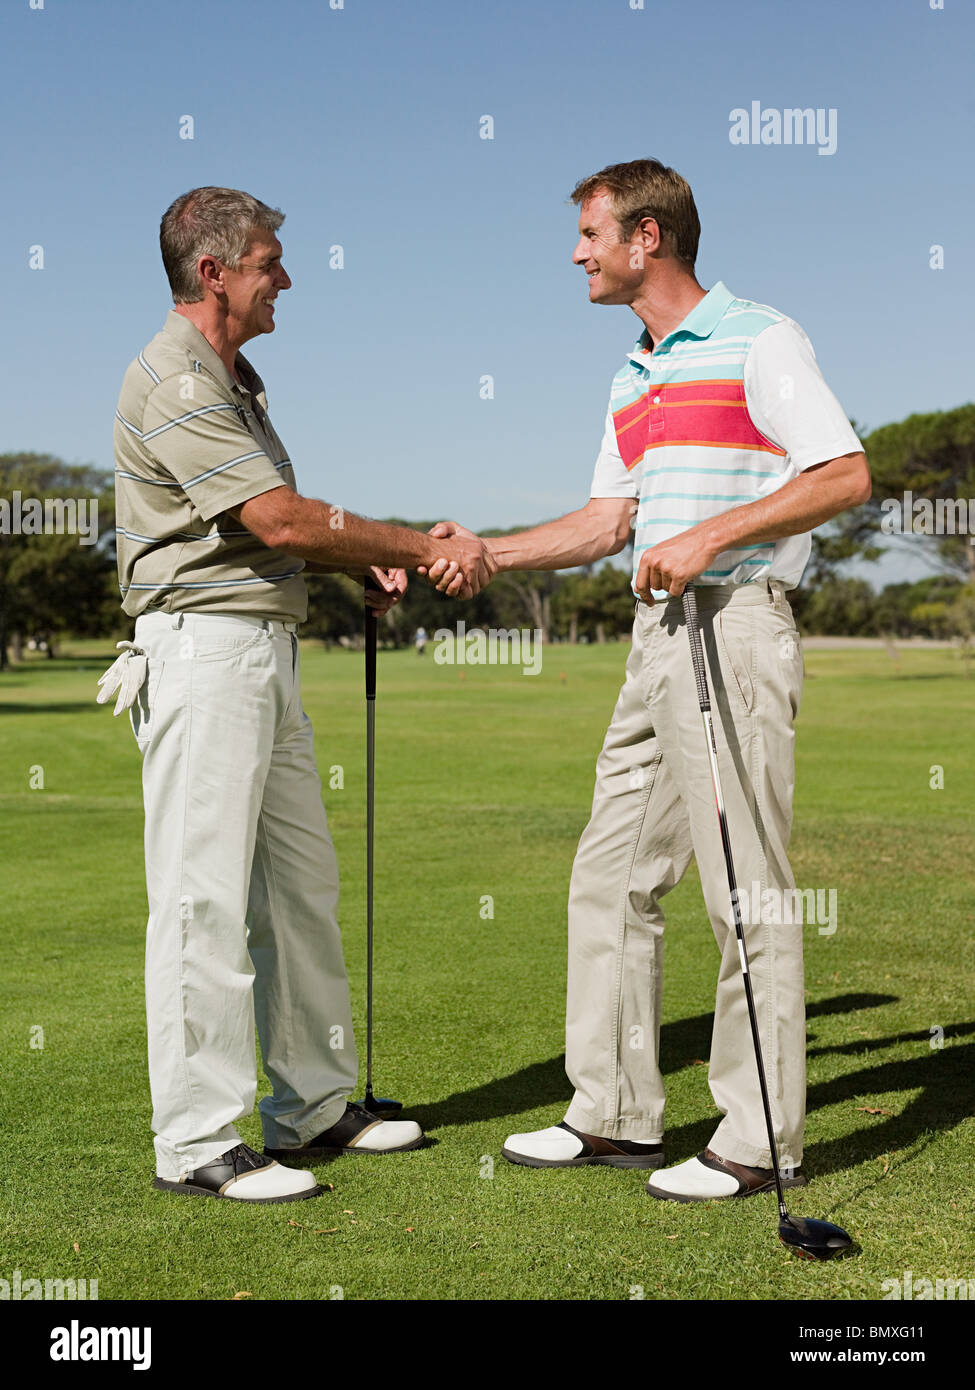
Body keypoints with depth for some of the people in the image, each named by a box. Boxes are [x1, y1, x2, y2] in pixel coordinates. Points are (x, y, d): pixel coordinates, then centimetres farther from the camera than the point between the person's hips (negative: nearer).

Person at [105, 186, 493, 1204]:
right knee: (203, 899, -7)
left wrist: (369, 562, 5)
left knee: (301, 885, 13)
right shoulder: (173, 383, -13)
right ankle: (195, 1143, 1)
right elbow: (282, 520, -19)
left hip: (266, 653, 10)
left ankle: (313, 1106, 24)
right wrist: (428, 548, -10)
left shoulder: (235, 380, 19)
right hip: (203, 651, -10)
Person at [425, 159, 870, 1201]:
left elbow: (847, 476, -12)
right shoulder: (632, 377, 21)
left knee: (747, 891, -5)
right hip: (656, 636, 9)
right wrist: (486, 551, 10)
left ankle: (761, 1140, 5)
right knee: (611, 875, 10)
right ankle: (615, 1114, 20)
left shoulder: (759, 341, -4)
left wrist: (710, 535, -19)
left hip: (735, 628, -9)